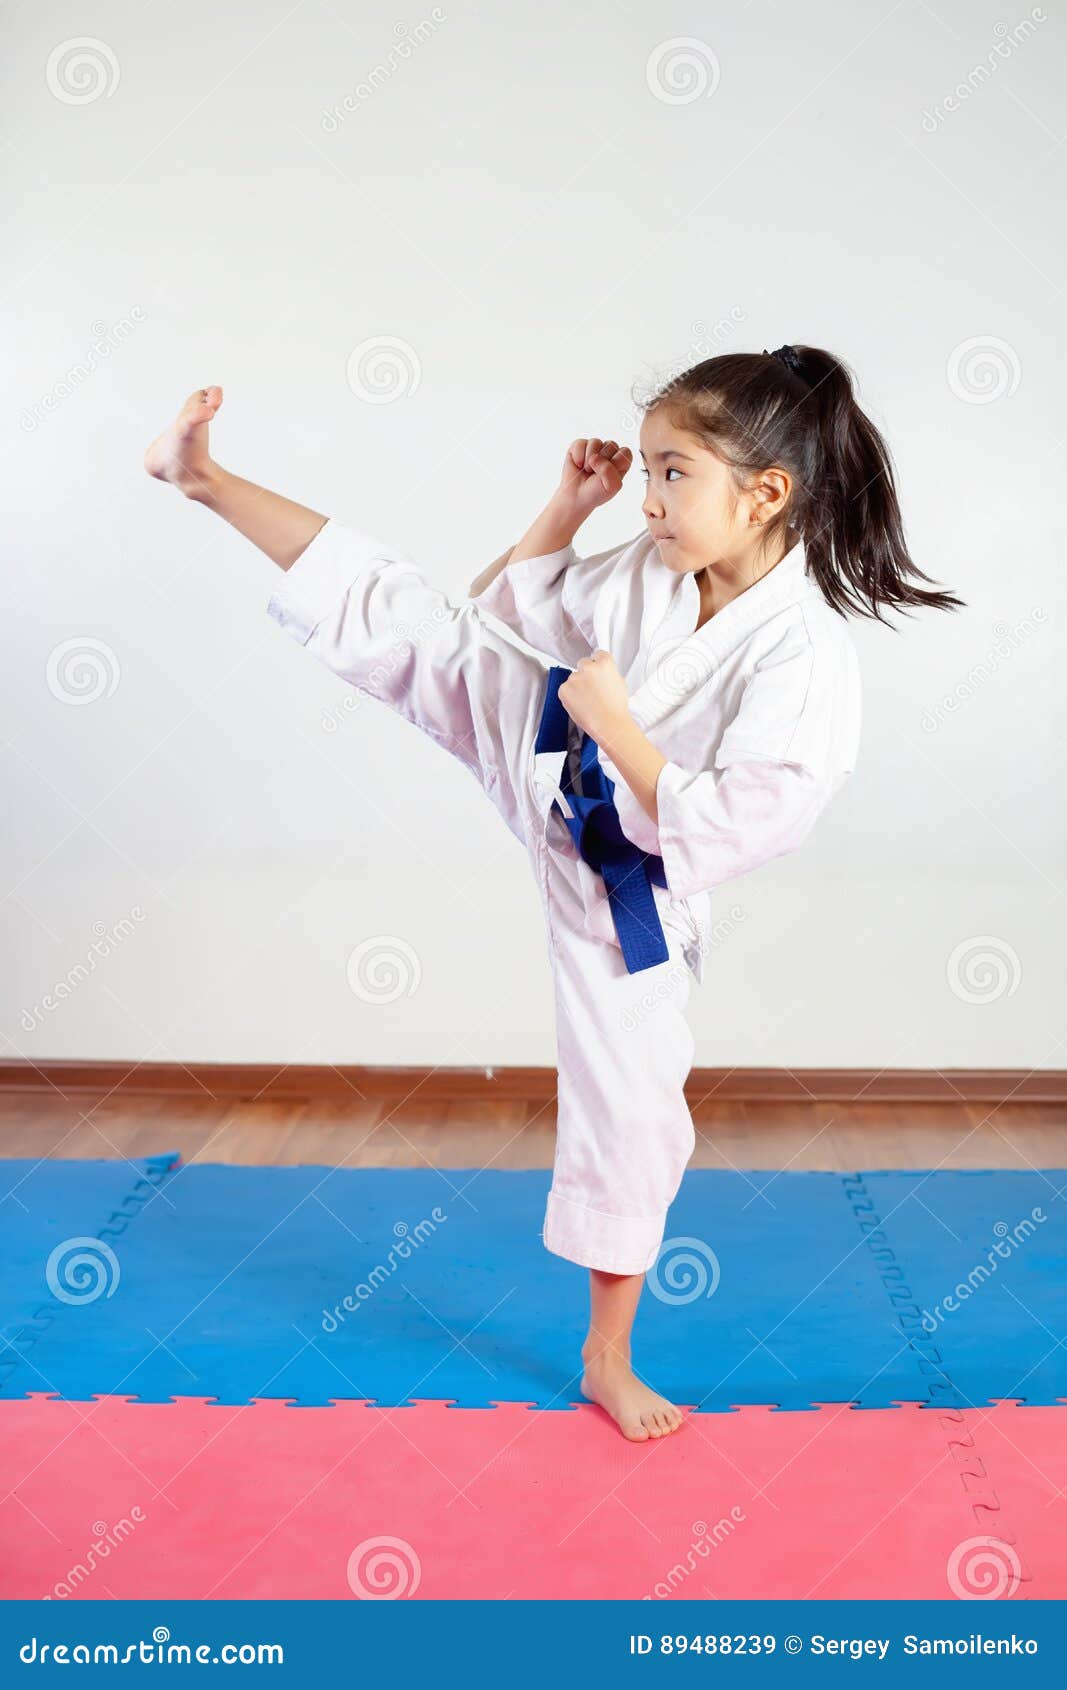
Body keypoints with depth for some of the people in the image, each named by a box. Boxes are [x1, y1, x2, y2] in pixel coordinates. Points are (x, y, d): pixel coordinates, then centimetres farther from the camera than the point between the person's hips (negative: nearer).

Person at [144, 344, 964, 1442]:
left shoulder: (804, 660, -30)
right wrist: (566, 509, -8)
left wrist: (612, 722, -29)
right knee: (399, 615, -3)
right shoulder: (653, 565, -12)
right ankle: (203, 477, 15)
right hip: (544, 758, 4)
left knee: (631, 1111, 5)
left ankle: (608, 1363, 23)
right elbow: (504, 614, 4)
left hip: (624, 888, -4)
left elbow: (722, 837, -33)